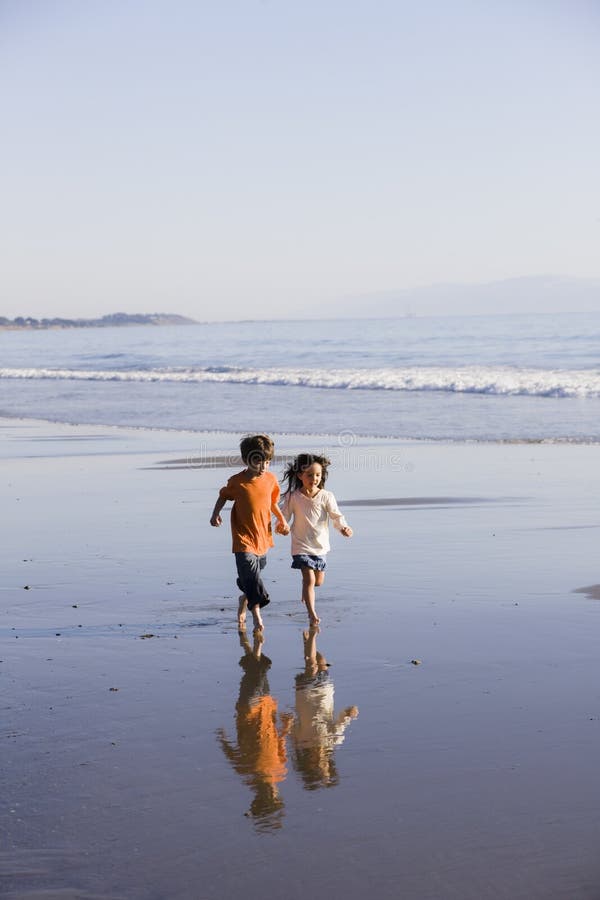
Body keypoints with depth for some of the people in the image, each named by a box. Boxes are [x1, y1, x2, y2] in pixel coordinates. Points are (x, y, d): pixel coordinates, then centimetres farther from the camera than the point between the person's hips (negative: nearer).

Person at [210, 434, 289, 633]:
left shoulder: (271, 479, 0)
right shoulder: (237, 482, -11)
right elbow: (223, 495, 6)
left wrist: (281, 520, 9)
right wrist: (216, 514, -7)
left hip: (263, 538, 4)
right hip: (244, 540, -4)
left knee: (250, 582, 17)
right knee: (252, 579, -15)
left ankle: (243, 602, 44)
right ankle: (257, 617, -10)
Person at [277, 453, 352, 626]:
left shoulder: (326, 496, -8)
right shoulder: (293, 497, -9)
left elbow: (336, 515, -13)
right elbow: (284, 514, -4)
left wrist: (343, 527, -32)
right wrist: (280, 525, -25)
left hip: (320, 545, 3)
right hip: (301, 545, -3)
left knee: (318, 581, 15)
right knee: (309, 579, -14)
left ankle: (305, 591, 49)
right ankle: (312, 613, -5)